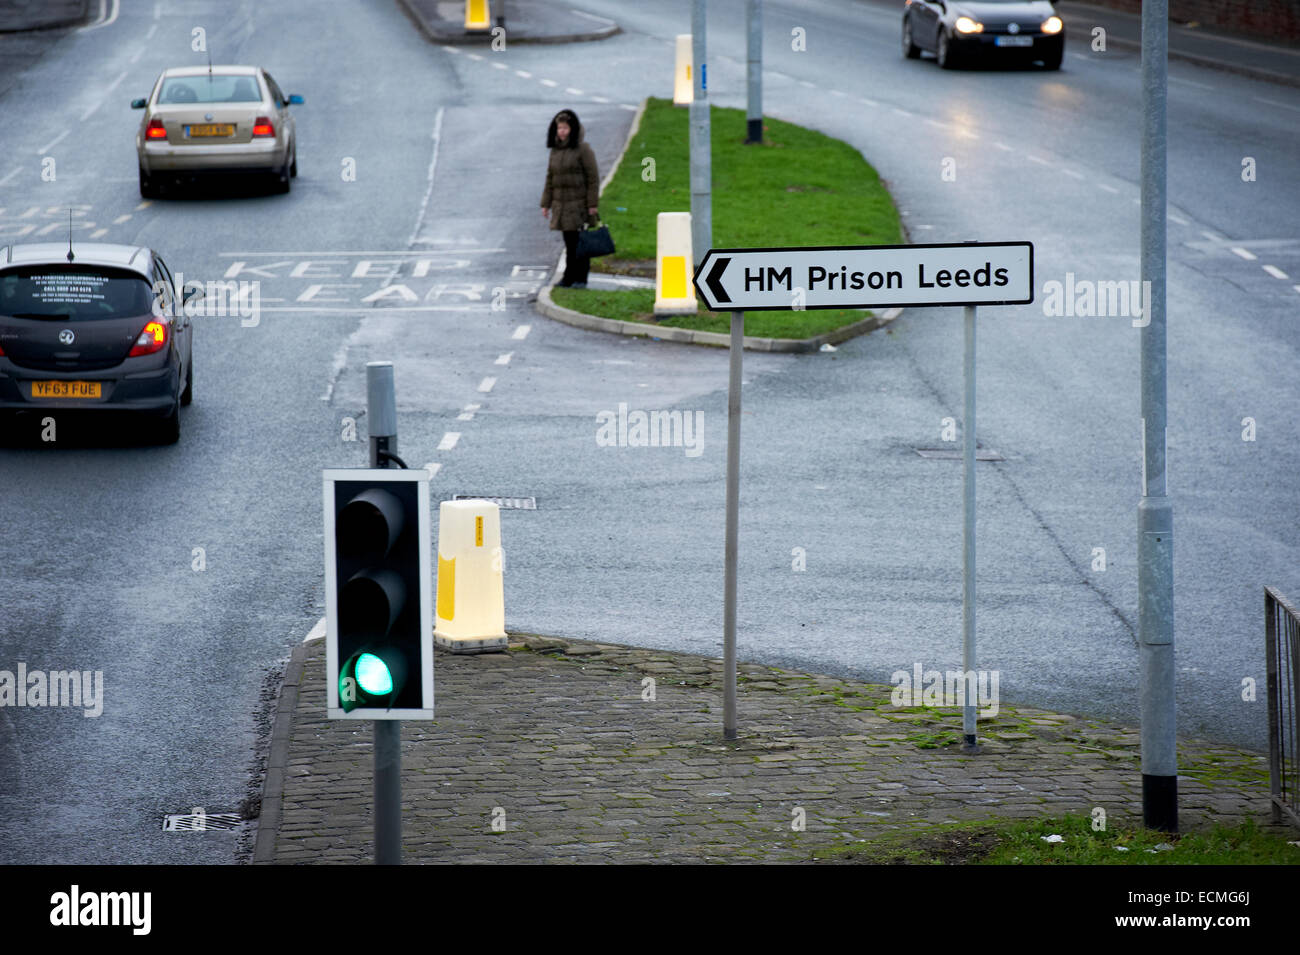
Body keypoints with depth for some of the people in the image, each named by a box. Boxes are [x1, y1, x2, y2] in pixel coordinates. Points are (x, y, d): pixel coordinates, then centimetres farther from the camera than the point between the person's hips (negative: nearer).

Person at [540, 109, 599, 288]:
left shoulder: (583, 150, -8)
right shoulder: (556, 151, 12)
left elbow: (593, 178, -9)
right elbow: (550, 179, 16)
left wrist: (592, 204, -13)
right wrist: (546, 204, 12)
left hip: (579, 204, -6)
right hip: (562, 204, 6)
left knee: (580, 242, -2)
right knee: (569, 243, 9)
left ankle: (581, 279, 2)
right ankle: (569, 278, 12)